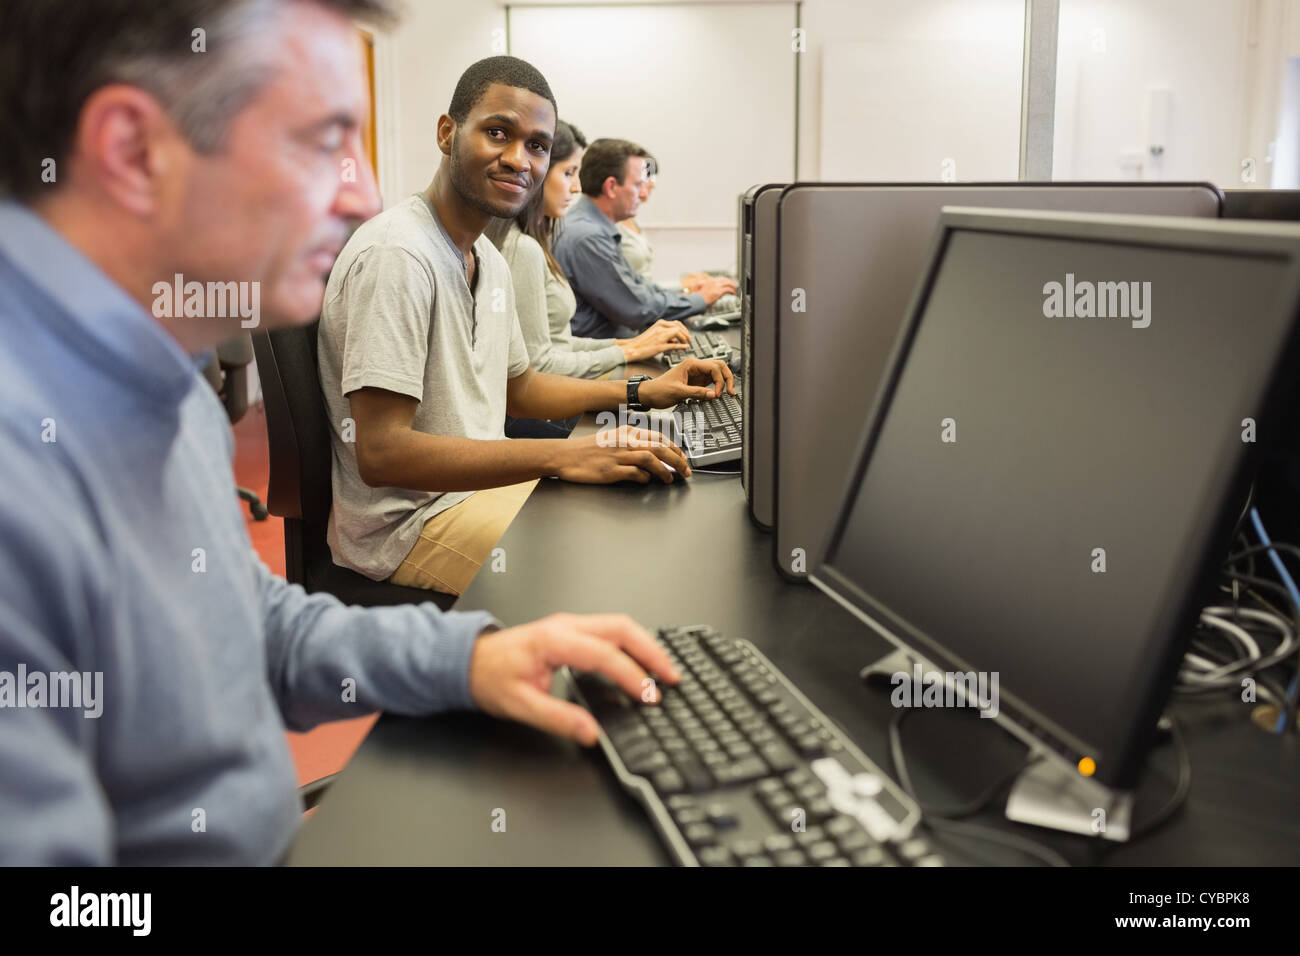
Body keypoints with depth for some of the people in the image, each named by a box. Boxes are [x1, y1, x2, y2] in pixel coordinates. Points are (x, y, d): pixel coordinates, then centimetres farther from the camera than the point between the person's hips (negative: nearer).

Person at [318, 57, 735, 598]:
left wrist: (641, 392, 8)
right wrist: (563, 458, -32)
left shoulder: (488, 259, 10)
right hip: (410, 519, -9)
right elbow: (381, 453, -28)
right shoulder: (397, 254, -21)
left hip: (479, 481, 10)